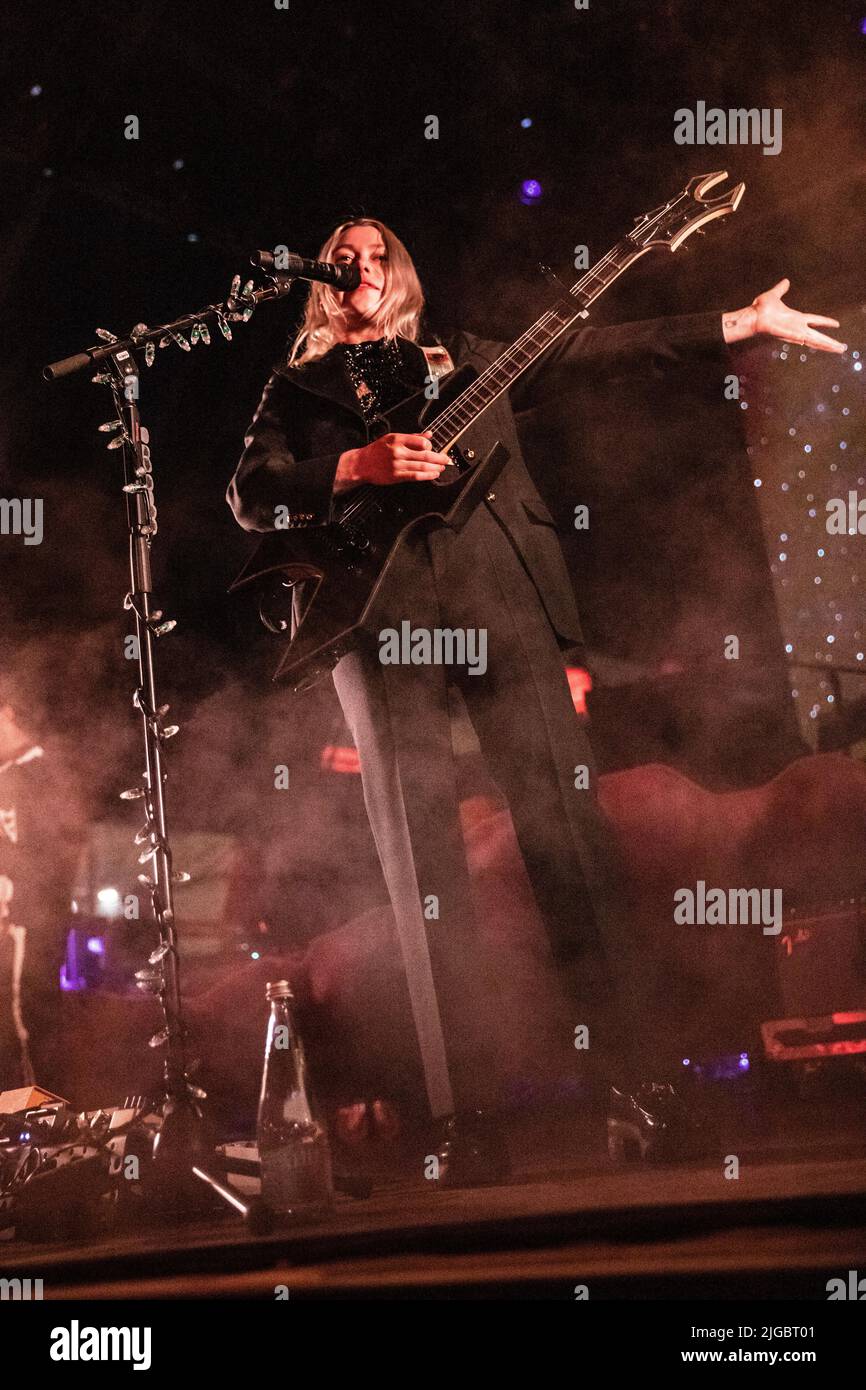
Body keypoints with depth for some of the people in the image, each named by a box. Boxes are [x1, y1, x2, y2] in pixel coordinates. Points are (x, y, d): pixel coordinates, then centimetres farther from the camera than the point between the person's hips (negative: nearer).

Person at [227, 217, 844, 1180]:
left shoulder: (466, 361, 25)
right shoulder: (297, 388, 21)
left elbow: (595, 350, 20)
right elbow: (251, 496, 7)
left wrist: (744, 324, 15)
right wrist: (358, 467, -9)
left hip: (500, 594, 2)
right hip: (380, 609, -1)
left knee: (566, 823, -8)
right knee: (422, 858, -8)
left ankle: (626, 1063, -5)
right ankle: (467, 1117, -8)